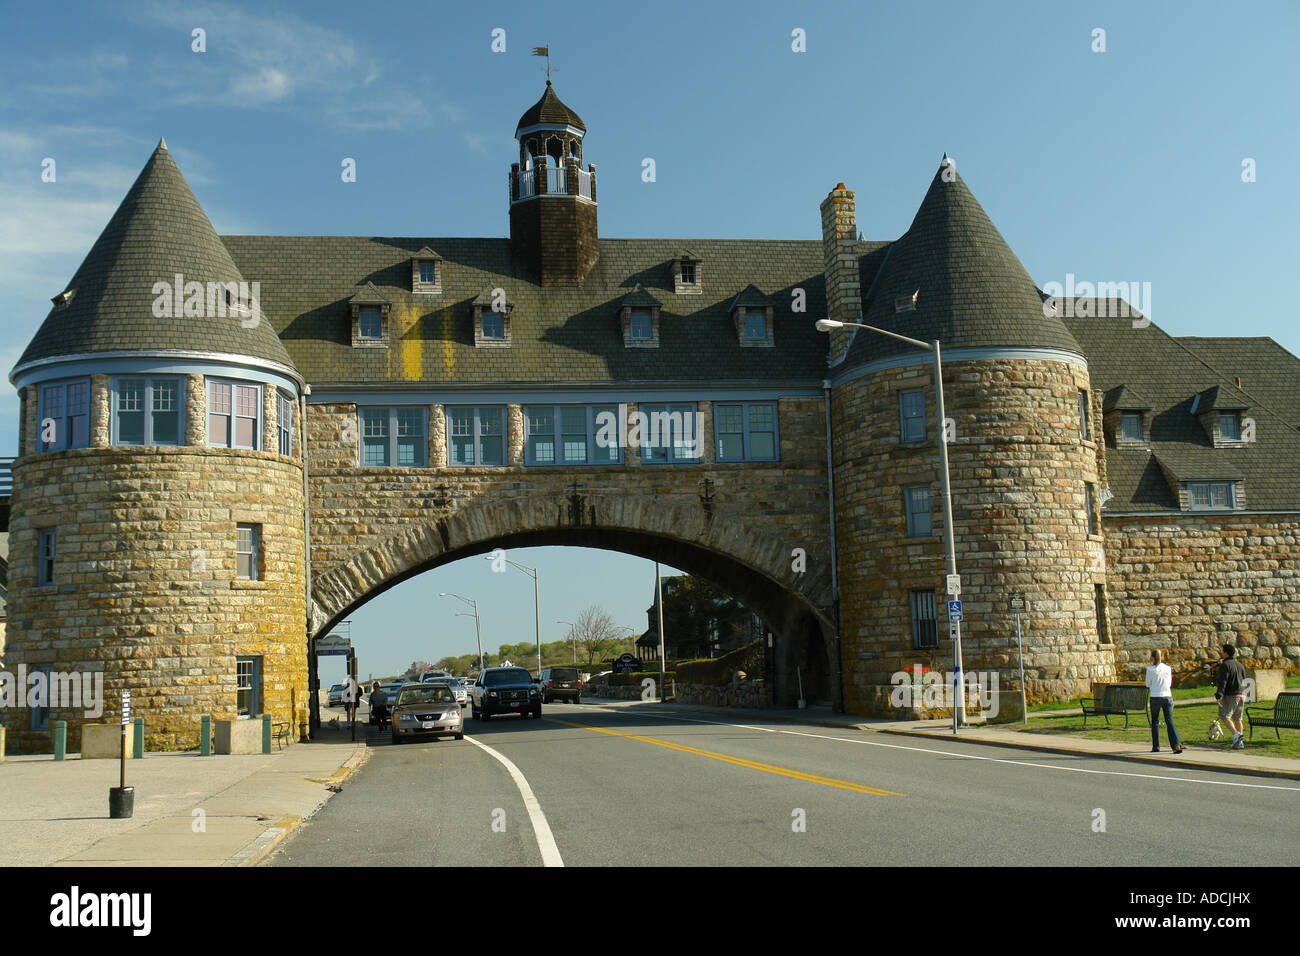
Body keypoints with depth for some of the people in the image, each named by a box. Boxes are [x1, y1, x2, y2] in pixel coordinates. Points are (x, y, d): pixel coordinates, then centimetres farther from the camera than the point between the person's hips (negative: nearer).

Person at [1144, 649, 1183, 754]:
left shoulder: (1150, 669, -6)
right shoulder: (1167, 668, 5)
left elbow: (1148, 684, 3)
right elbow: (1169, 684, 15)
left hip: (1155, 697, -3)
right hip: (1167, 696, 3)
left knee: (1155, 722, 10)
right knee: (1169, 721, 0)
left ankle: (1156, 746, 13)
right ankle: (1177, 744, -16)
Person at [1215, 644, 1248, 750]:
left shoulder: (1225, 665, -9)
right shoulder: (1239, 664, 17)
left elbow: (1222, 682, -18)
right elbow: (1244, 680, 23)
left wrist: (1219, 696, -21)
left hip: (1230, 695, -8)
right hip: (1241, 695, 8)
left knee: (1225, 716, -8)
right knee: (1237, 718, 12)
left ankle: (1236, 734, -27)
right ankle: (1239, 743, 10)